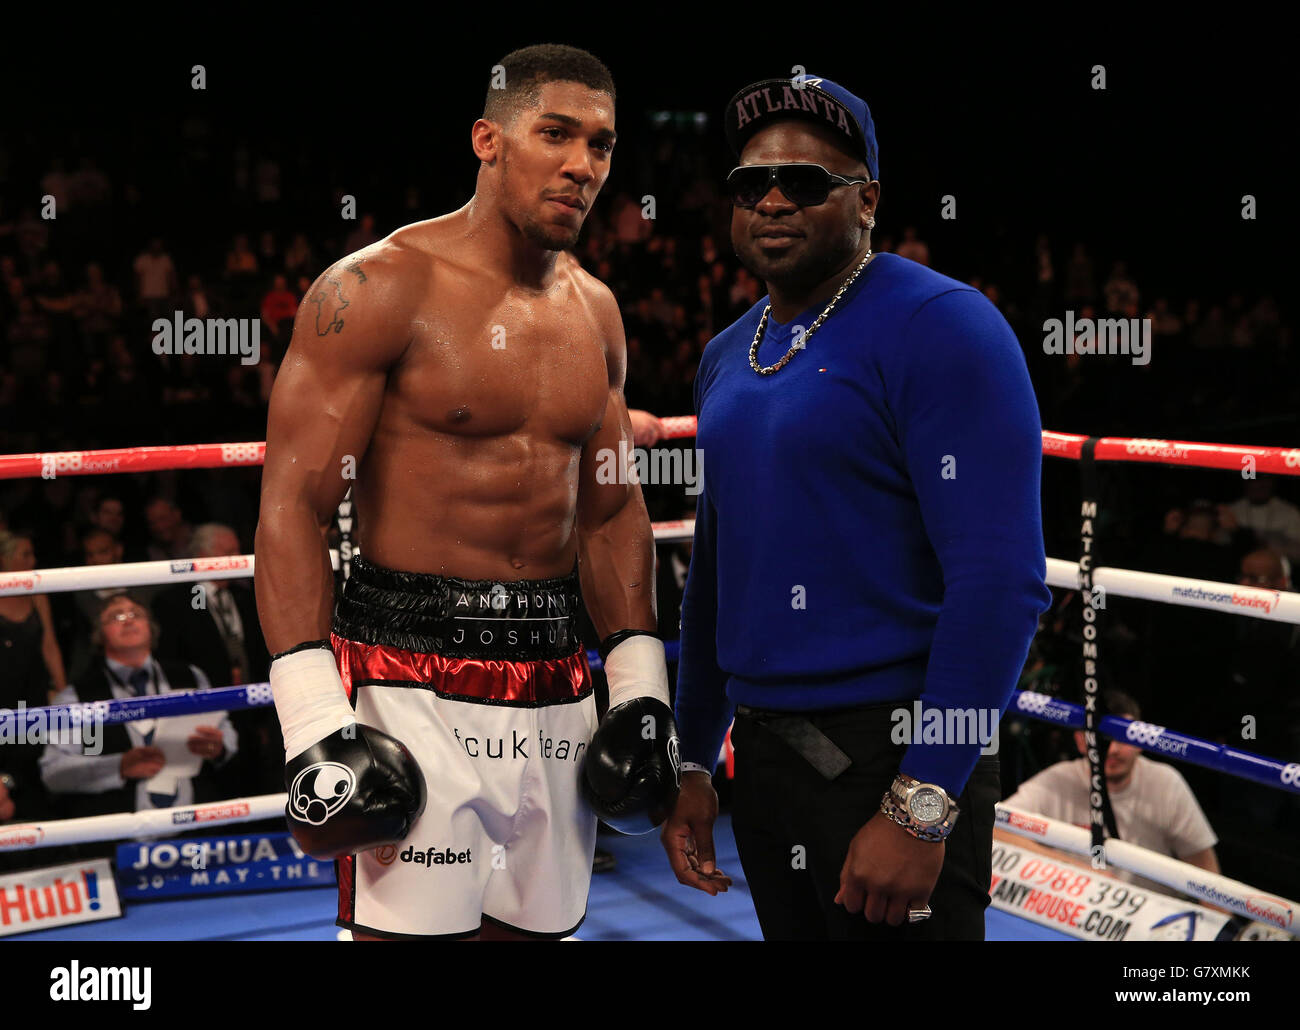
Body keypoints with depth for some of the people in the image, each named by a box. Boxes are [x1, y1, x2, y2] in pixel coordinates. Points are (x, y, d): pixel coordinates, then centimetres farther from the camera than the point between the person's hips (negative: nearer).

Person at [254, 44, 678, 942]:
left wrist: (640, 687, 12)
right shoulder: (378, 288, -8)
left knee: (535, 927, 12)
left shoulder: (596, 312, 12)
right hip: (413, 678, -6)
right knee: (408, 928, -7)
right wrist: (313, 721, -18)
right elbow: (294, 504, -11)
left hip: (557, 687, 6)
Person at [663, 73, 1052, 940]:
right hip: (762, 752, 7)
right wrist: (694, 763, 17)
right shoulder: (725, 359, 12)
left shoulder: (940, 327, -12)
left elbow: (1003, 582, -19)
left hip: (892, 759, -7)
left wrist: (920, 807, -22)